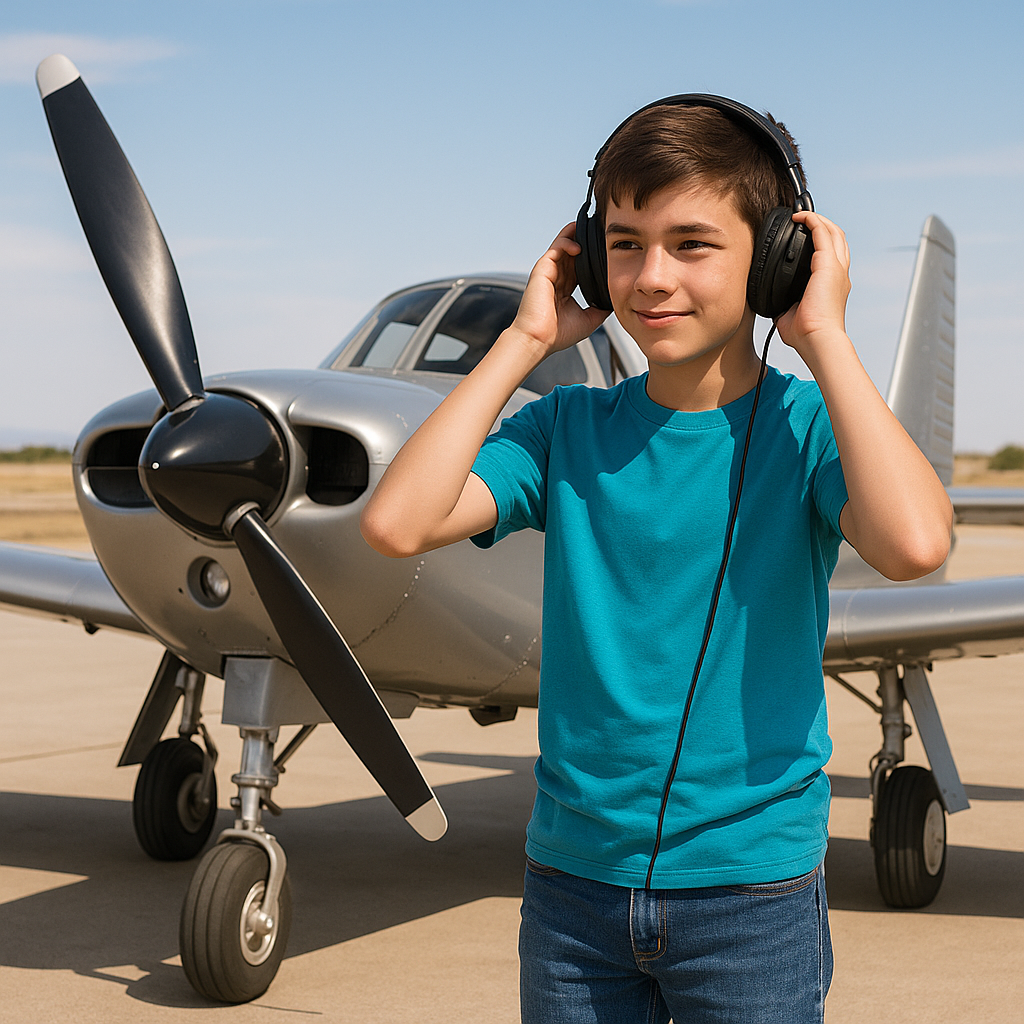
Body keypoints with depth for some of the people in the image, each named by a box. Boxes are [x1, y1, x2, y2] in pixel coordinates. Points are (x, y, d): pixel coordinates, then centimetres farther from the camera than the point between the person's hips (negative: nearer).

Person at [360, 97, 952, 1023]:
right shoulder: (569, 430, 1)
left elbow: (914, 544, -28)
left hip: (752, 887, -2)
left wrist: (824, 338, -18)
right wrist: (526, 342, -7)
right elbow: (397, 523, -14)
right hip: (573, 873, 2)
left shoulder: (807, 427, -7)